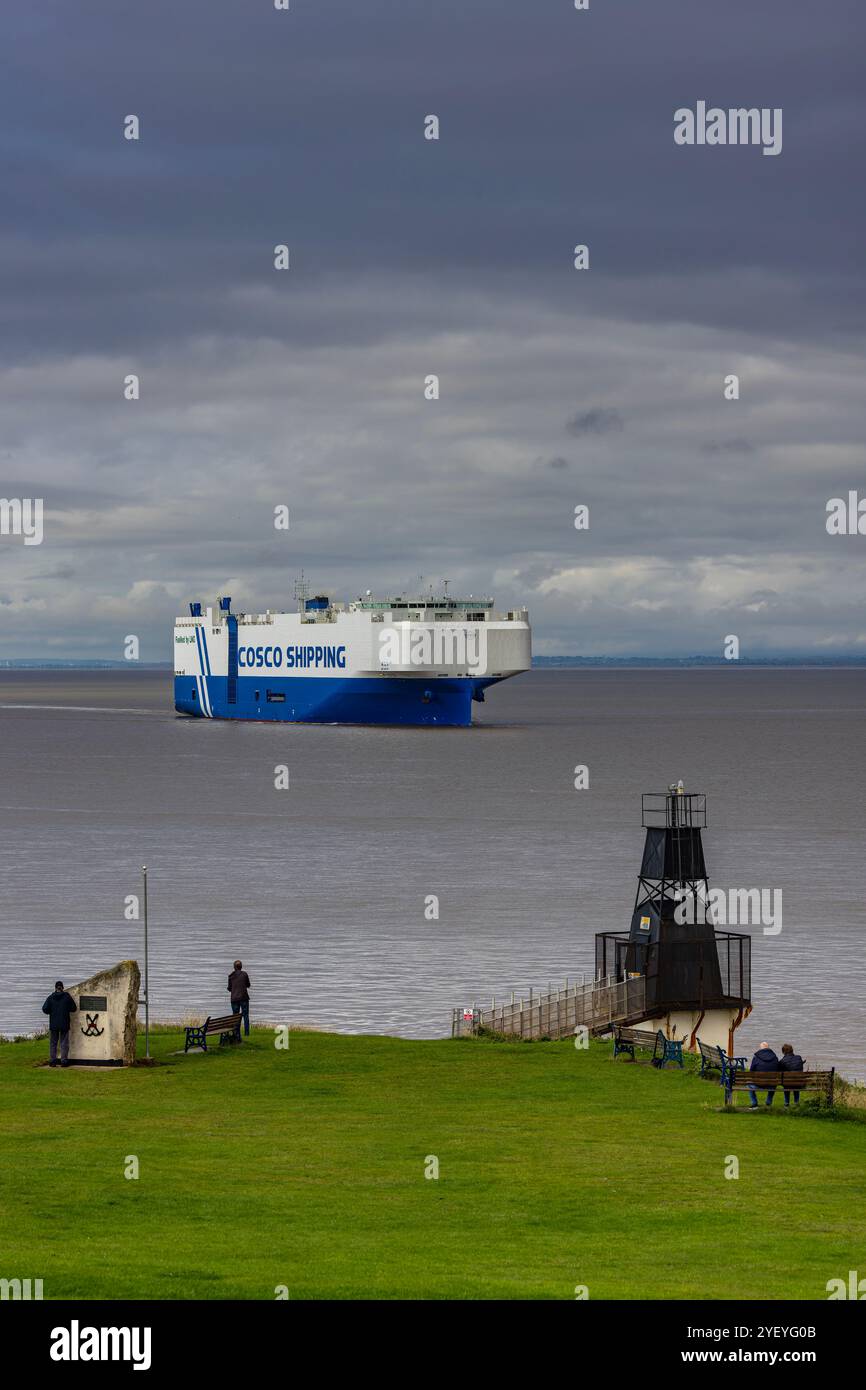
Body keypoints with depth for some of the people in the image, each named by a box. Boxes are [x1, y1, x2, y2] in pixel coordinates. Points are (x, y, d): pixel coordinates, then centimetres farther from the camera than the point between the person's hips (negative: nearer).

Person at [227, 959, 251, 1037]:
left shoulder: (231, 976, 1)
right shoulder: (244, 974, -4)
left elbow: (229, 988, 5)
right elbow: (248, 985, 7)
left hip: (234, 998, 1)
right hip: (244, 998, -1)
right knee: (245, 1015, 4)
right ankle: (247, 1033, -2)